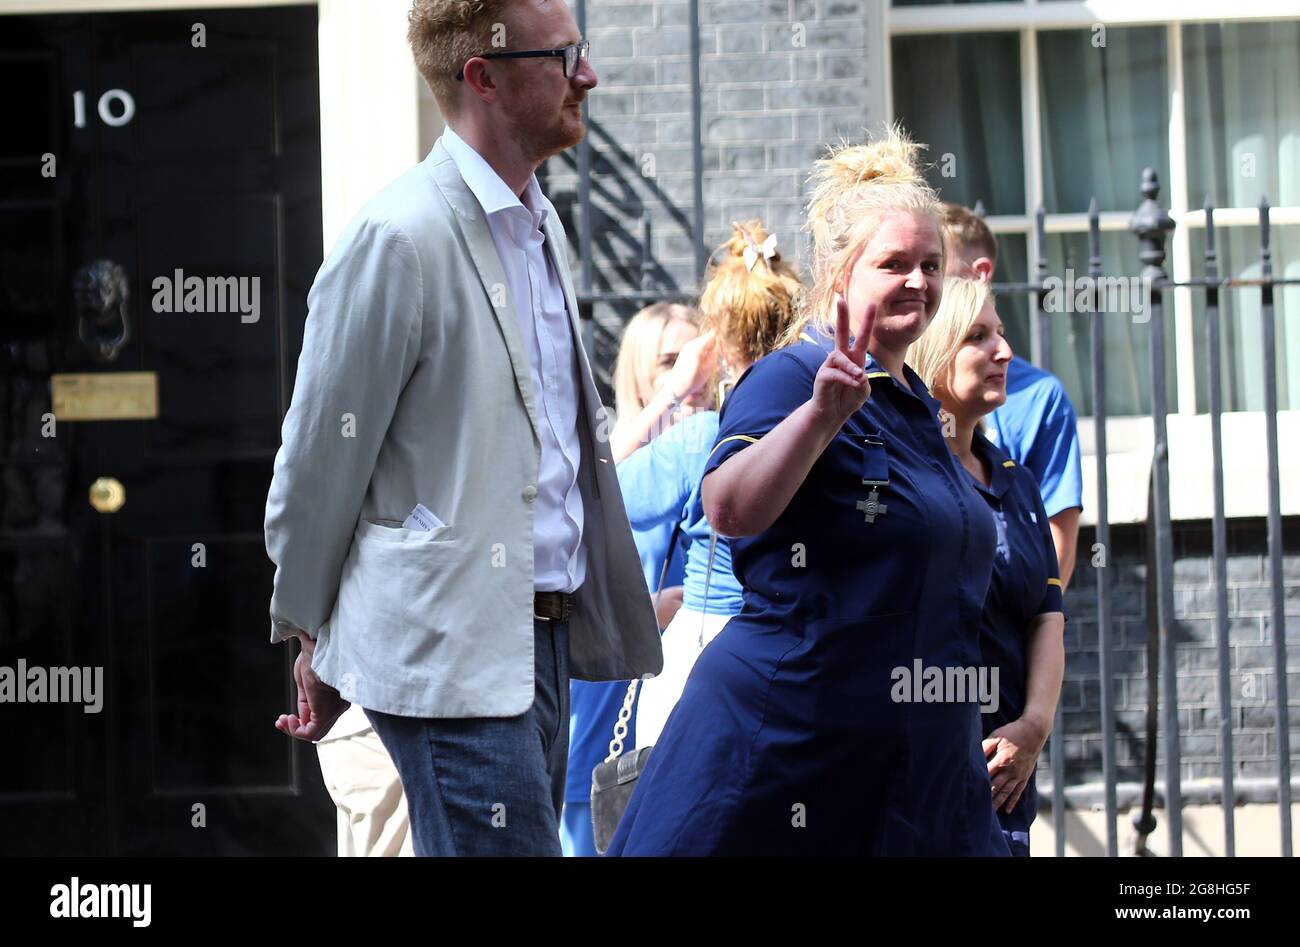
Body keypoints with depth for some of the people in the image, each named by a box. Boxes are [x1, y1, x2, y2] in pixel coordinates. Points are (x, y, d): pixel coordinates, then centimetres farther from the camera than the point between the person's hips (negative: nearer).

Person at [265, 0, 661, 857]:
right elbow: (319, 459, -8)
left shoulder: (541, 228, 15)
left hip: (541, 635, 9)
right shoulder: (400, 238, -13)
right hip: (451, 652, -9)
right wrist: (312, 638, 1)